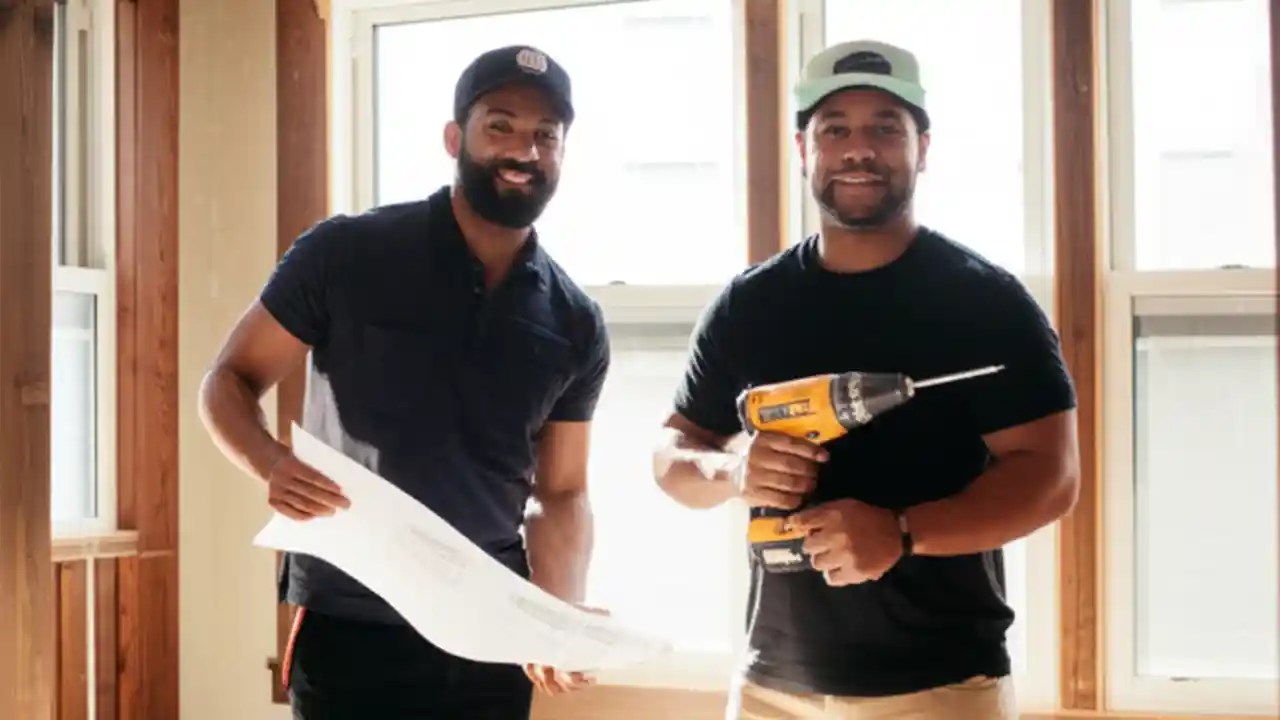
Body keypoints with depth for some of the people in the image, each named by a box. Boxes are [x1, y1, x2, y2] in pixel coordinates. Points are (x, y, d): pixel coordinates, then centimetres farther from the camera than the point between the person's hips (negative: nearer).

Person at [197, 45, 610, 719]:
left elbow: (560, 493, 8)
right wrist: (273, 465, -22)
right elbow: (227, 383, -1)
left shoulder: (574, 325, 3)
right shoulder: (345, 255, -7)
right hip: (349, 627, -3)